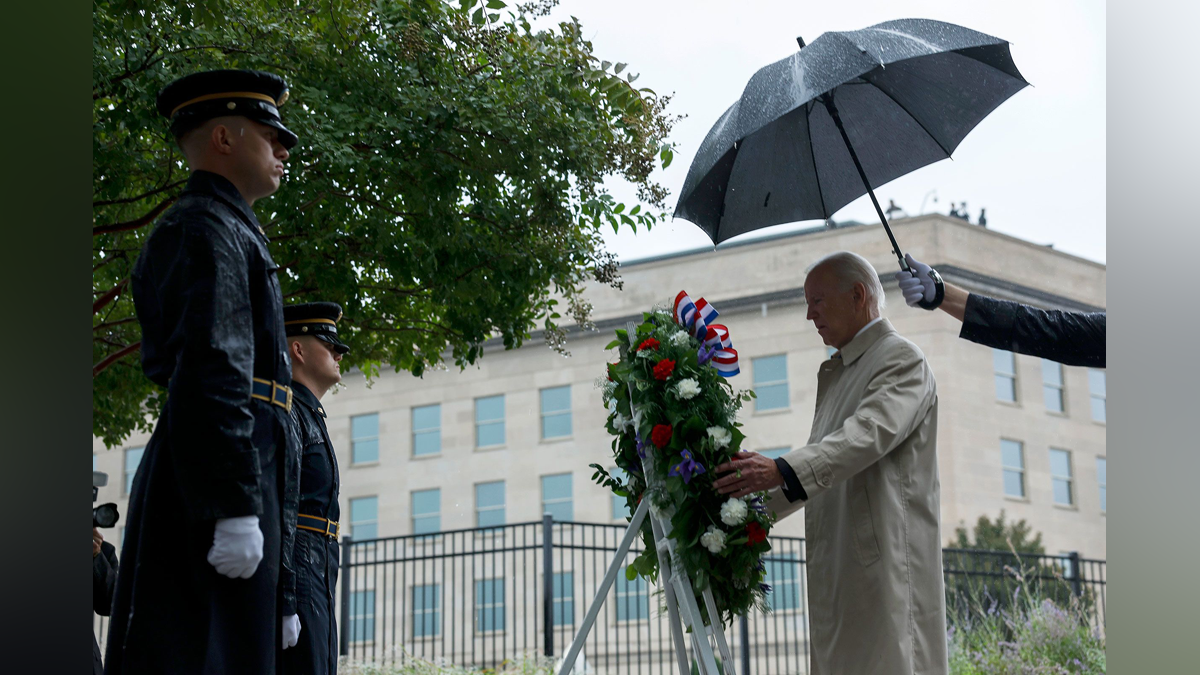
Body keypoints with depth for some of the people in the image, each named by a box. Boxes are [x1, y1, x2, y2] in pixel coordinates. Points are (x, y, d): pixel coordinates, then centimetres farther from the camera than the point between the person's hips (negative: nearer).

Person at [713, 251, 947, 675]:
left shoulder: (902, 360, -4)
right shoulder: (835, 373, 24)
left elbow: (868, 434, -22)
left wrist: (782, 471, -33)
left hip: (888, 560, -8)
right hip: (838, 570, 8)